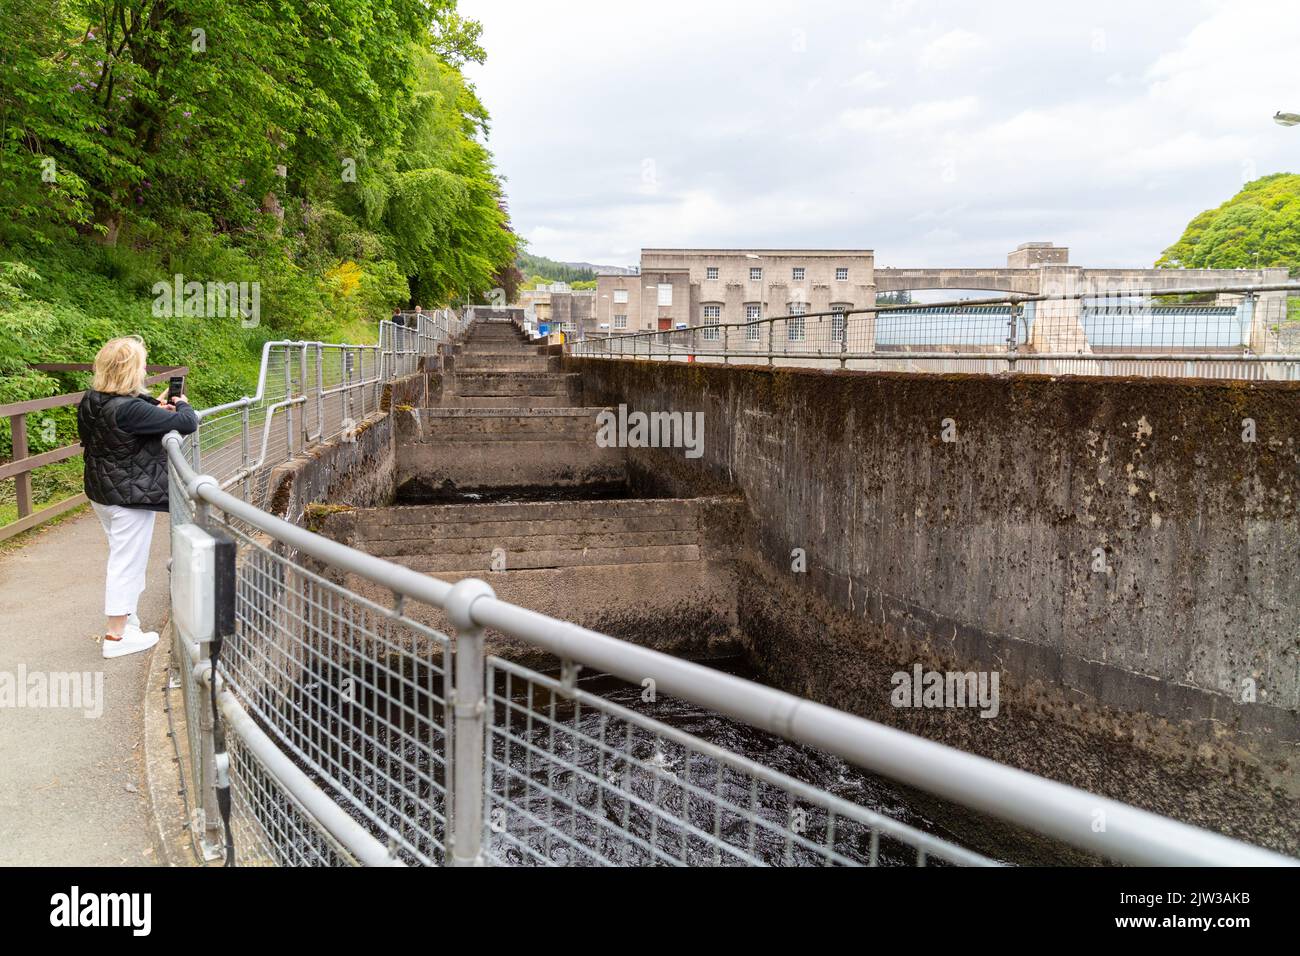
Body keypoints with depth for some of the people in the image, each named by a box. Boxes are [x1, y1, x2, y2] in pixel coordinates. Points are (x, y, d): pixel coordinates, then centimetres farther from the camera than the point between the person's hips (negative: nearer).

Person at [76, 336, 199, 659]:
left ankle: (124, 617, 40)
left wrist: (155, 406, 3)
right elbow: (188, 423, -25)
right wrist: (182, 405, -3)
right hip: (130, 497, -9)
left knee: (121, 556, 24)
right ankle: (116, 636, 13)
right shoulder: (130, 410, -27)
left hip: (101, 493, 9)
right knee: (128, 561, 3)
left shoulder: (91, 402, -1)